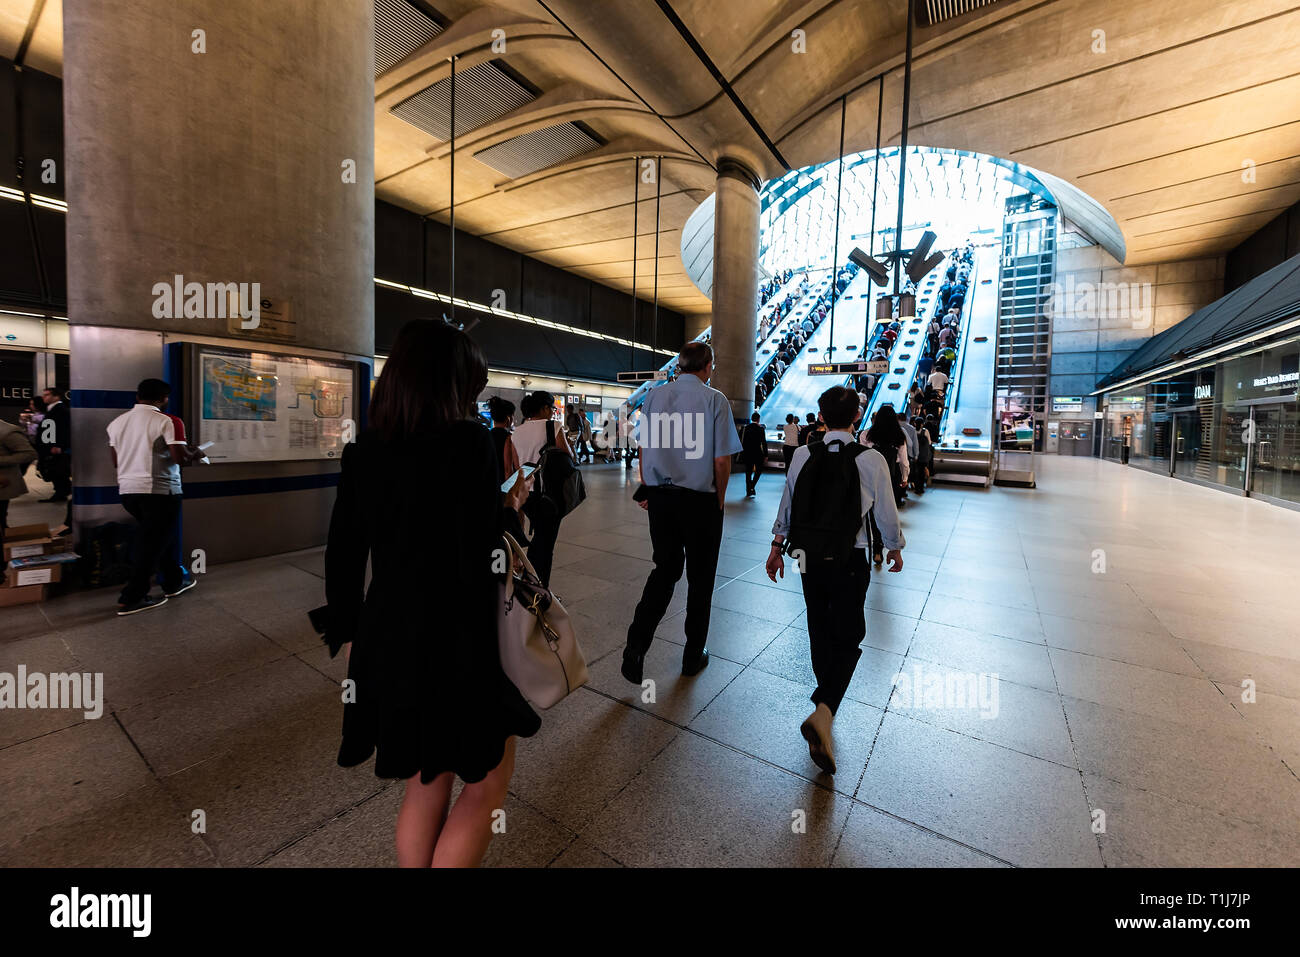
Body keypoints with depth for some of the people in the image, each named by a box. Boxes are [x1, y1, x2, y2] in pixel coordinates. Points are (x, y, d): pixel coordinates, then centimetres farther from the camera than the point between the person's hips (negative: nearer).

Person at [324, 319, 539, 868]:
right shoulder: (470, 443, -17)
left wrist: (349, 632, 18)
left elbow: (342, 555, 7)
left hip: (387, 638, 7)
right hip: (455, 642, -6)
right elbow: (479, 559, -22)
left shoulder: (364, 449, 2)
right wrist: (508, 508, -4)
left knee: (425, 784, 27)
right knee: (487, 783, 20)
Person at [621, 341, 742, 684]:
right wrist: (719, 498, 5)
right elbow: (722, 460, -9)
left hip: (659, 498, 4)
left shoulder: (654, 396, 3)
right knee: (700, 577, 12)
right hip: (700, 500, -3)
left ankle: (636, 646, 6)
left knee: (664, 569, 17)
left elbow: (644, 450, 6)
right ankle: (694, 655, 28)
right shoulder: (714, 400, -9)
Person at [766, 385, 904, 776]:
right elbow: (886, 512, -1)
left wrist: (777, 545, 18)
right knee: (848, 639, 7)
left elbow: (787, 504, 4)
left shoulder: (803, 455, -5)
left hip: (809, 557, 3)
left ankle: (825, 698, 42)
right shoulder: (872, 460, -11)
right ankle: (823, 712, -11)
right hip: (849, 561, -3)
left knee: (820, 630, 22)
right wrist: (895, 548, 18)